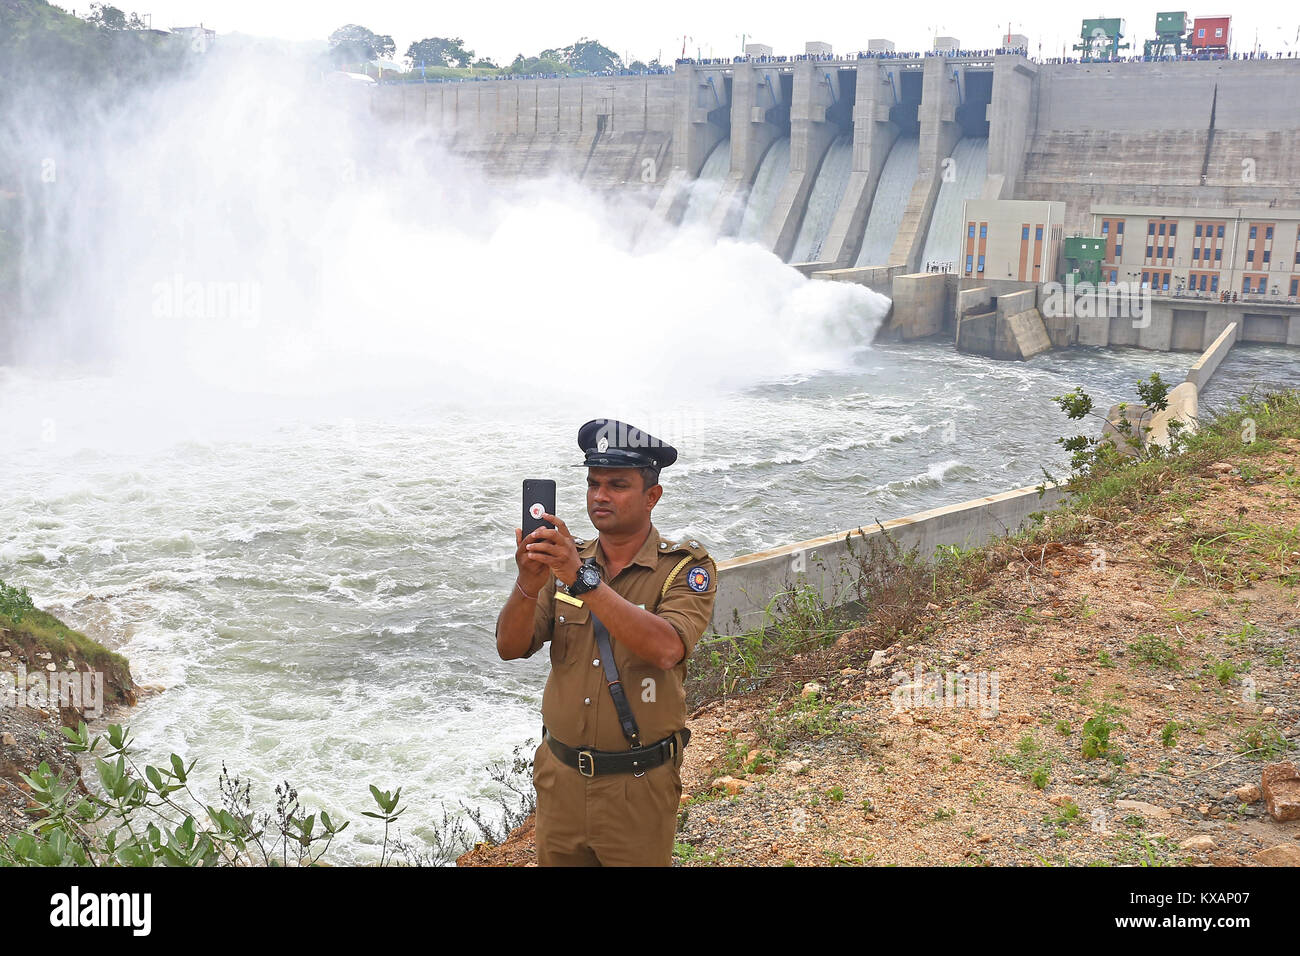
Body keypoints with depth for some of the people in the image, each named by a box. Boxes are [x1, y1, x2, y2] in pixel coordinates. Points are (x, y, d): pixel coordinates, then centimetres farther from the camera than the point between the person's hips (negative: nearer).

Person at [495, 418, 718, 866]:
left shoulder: (685, 568, -10)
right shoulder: (566, 560, 3)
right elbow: (510, 647, -5)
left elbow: (665, 649, -29)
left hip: (638, 787, -4)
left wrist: (583, 579, -34)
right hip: (560, 778, 4)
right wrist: (529, 584, -25)